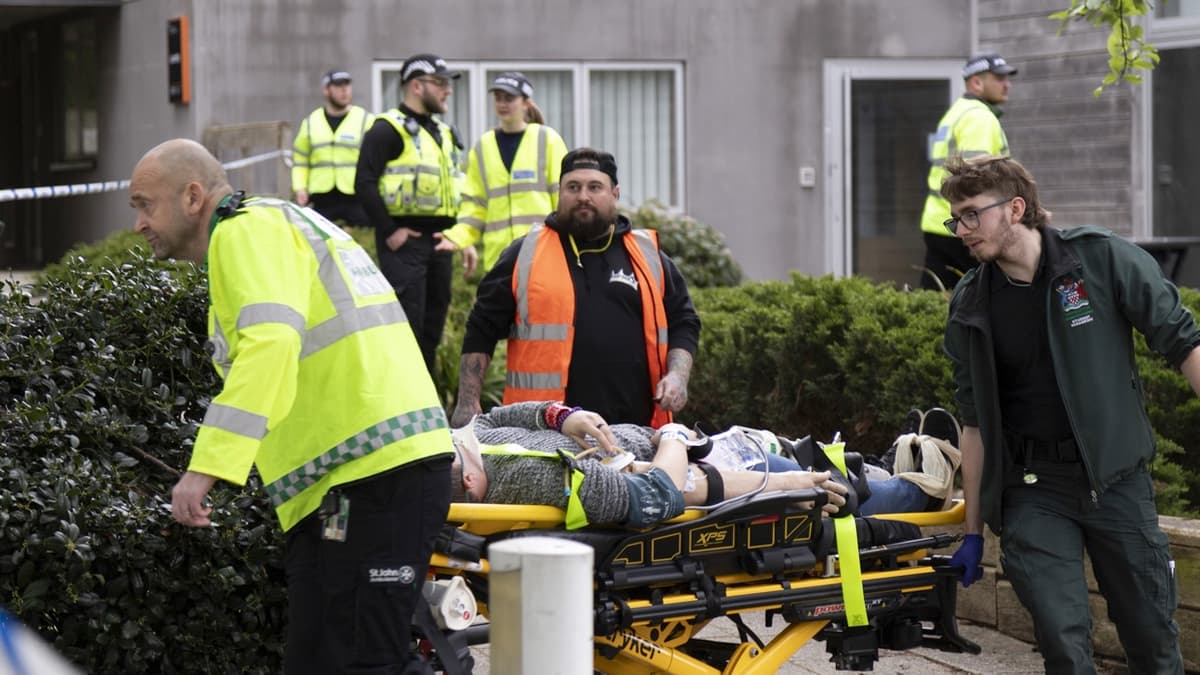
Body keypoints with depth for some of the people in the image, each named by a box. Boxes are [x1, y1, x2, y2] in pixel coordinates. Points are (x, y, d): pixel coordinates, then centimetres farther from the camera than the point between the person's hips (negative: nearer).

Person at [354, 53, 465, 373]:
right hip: (404, 240, -8)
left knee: (434, 322, 10)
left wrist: (453, 230, 15)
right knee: (408, 322, -12)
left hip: (439, 239, 8)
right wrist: (389, 231, -17)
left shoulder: (443, 133, 20)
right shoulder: (388, 130, -7)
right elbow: (364, 183, -15)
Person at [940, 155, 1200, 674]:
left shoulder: (1101, 259, -6)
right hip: (1032, 489, 1)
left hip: (1114, 473, -1)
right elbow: (975, 422, 9)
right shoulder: (970, 306, 3)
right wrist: (973, 531, 9)